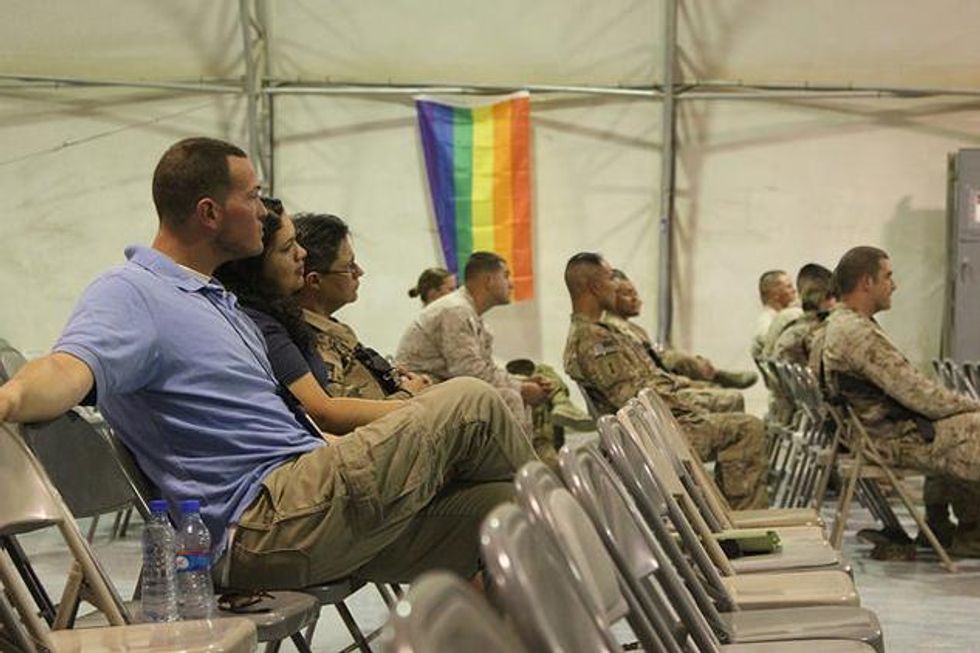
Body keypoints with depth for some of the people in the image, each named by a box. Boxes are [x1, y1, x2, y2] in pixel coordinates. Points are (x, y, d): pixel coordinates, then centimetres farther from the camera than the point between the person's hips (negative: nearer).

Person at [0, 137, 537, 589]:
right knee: (468, 404, -8)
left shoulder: (221, 303, 25)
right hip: (268, 523, -10)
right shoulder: (129, 294, -7)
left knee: (499, 508, -2)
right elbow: (70, 370, -28)